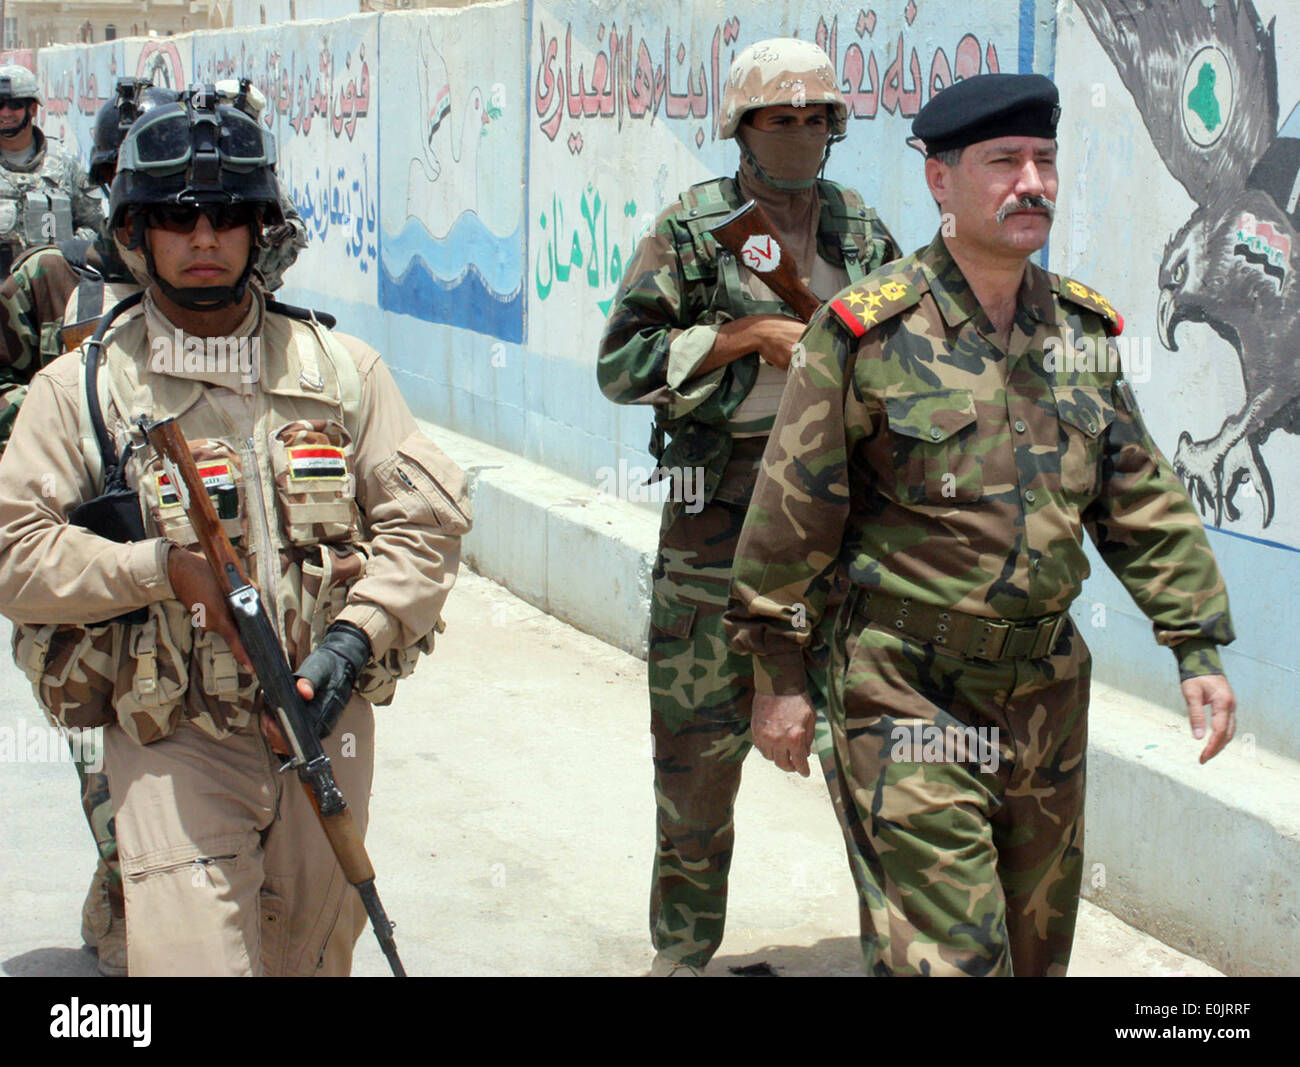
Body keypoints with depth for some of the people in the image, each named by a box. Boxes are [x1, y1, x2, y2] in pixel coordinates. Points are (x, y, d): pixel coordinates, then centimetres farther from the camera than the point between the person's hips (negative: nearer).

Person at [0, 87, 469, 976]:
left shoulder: (342, 370, 5)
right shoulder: (83, 387, -1)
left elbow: (427, 521, 0)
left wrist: (352, 641, -15)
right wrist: (162, 568, -18)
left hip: (326, 727, 3)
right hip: (173, 743, -3)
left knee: (315, 958, 17)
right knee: (190, 958, -13)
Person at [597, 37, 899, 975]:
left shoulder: (864, 233, 10)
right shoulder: (691, 231, -1)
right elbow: (620, 364, -7)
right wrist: (746, 336, -14)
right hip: (720, 512, -2)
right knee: (700, 731, 4)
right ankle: (684, 946, 20)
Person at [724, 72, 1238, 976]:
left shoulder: (1083, 330, 5)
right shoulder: (870, 331, -12)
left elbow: (1142, 501, 11)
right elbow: (792, 513, -8)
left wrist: (1199, 646, 7)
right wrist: (779, 671, -6)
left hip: (1047, 689, 6)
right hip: (910, 691, -6)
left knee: (1037, 941, 18)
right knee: (947, 953, -7)